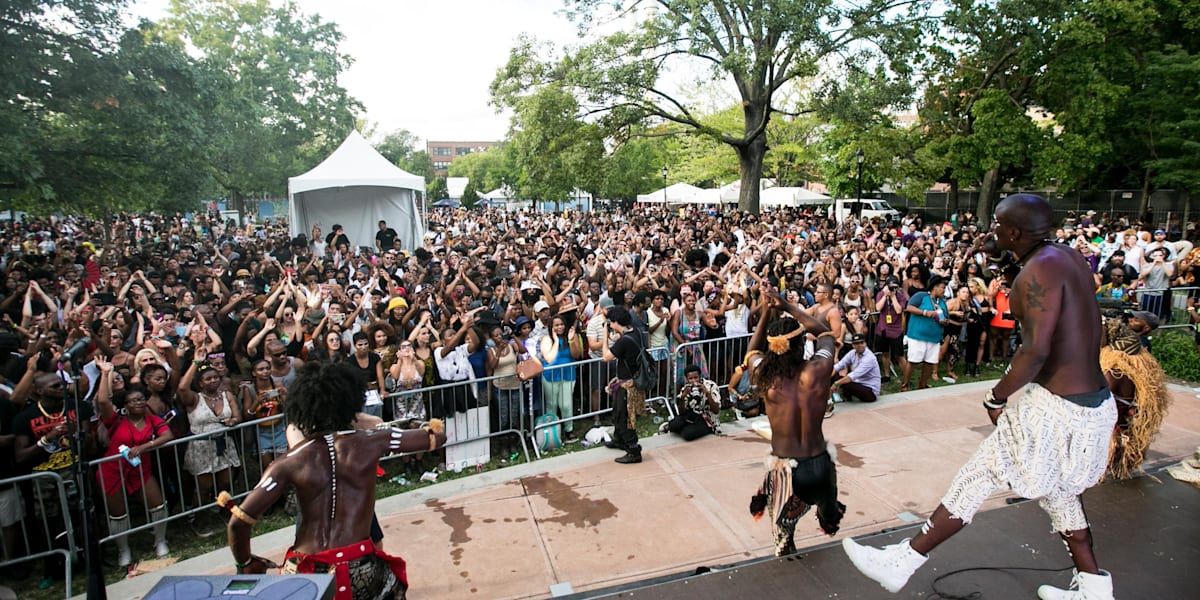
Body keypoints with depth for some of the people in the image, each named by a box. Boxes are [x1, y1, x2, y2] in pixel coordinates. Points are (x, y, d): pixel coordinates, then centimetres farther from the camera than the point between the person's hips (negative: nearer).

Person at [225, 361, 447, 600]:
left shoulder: (291, 462, -4)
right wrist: (433, 430, 30)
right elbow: (436, 437, 7)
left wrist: (246, 563, 11)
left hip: (305, 573, 1)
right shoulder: (371, 442, -4)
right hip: (360, 570, 0)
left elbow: (238, 522, -7)